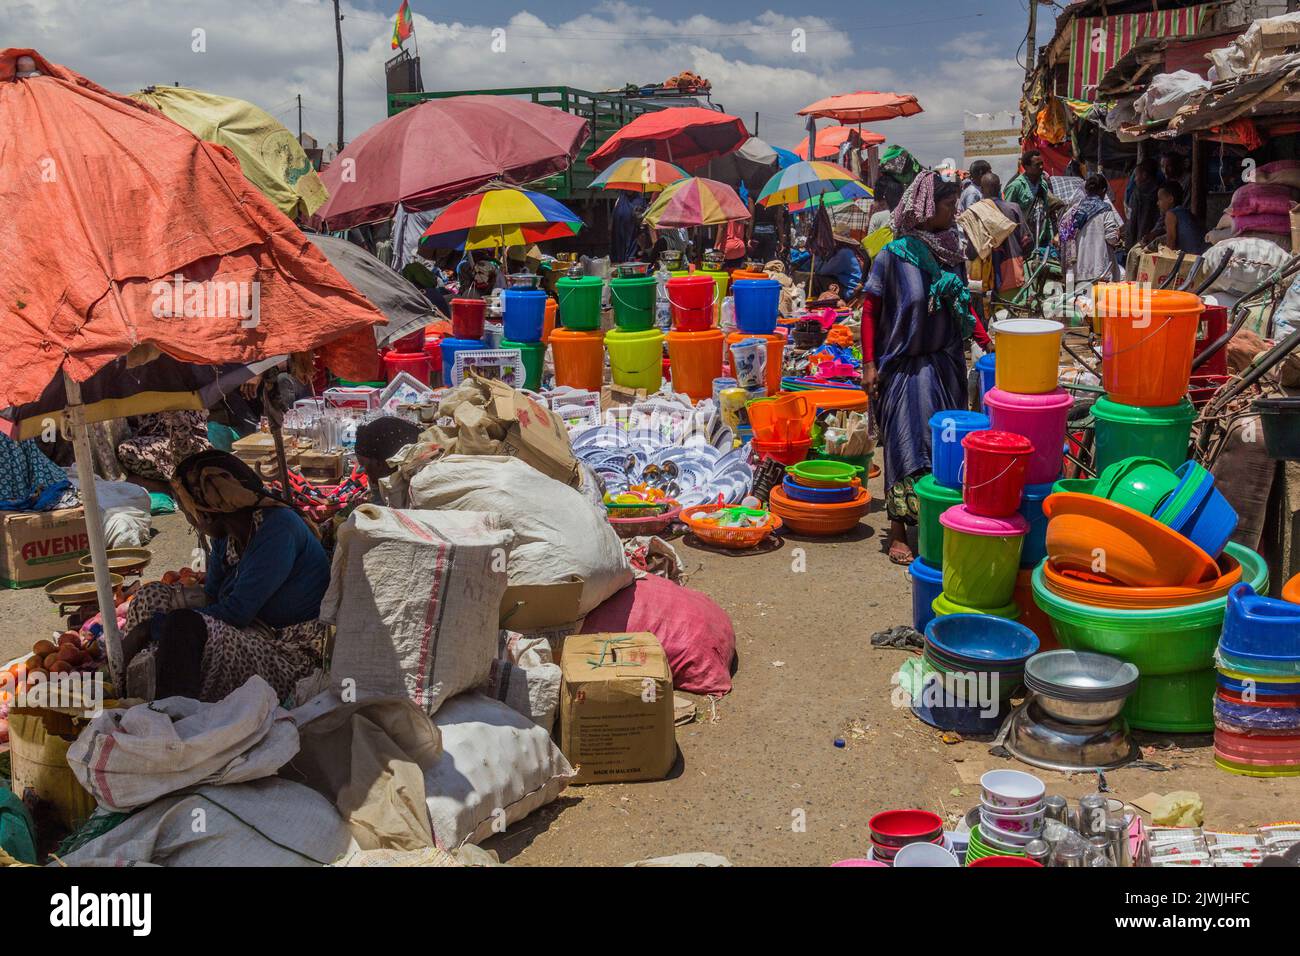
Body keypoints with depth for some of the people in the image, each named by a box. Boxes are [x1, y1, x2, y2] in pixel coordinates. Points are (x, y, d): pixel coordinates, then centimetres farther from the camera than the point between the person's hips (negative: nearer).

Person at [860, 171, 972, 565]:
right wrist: (869, 364, -11)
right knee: (906, 446, -2)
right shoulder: (893, 256, -10)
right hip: (903, 366, -5)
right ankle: (898, 533, 7)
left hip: (945, 365, 5)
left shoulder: (951, 252, 7)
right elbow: (870, 311, -7)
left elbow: (964, 305, 16)